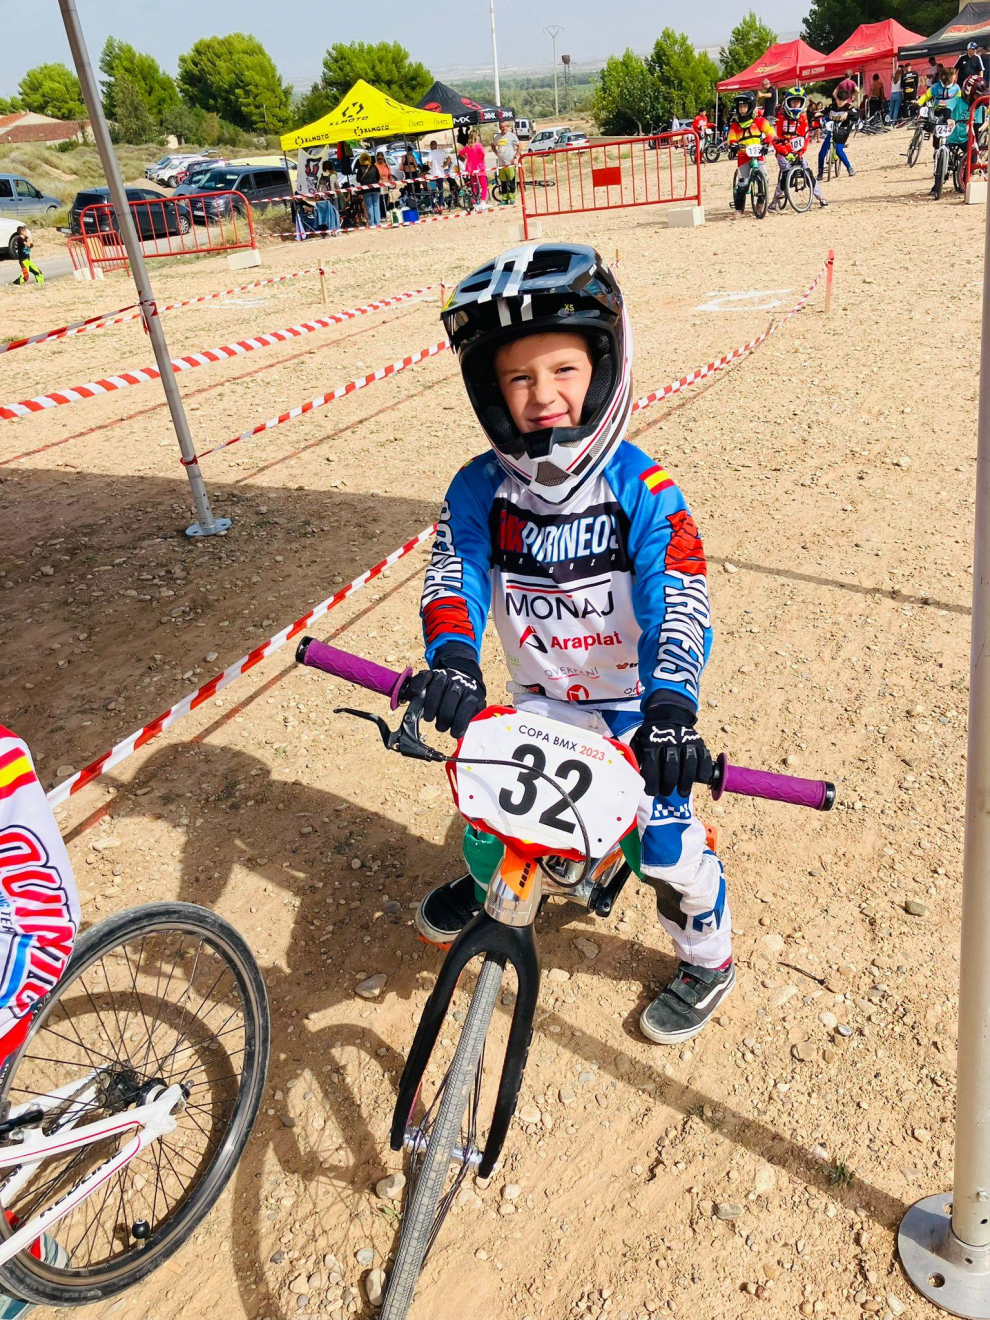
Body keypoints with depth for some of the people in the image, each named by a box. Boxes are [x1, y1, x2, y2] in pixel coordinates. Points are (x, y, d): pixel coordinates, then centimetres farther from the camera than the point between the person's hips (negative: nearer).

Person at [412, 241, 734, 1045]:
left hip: (637, 700, -3)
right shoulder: (480, 489, -13)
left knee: (666, 834, 0)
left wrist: (671, 701, -44)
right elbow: (453, 574, -21)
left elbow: (678, 599, -28)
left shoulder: (640, 488, -20)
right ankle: (485, 879, 50)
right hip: (540, 699, 3)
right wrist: (451, 653, -42)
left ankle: (709, 956, 32)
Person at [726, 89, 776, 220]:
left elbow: (770, 131, -7)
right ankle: (738, 209, 0)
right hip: (743, 155, 1)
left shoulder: (759, 121, 0)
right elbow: (731, 137, 0)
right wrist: (732, 144, -25)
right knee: (742, 182, -3)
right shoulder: (735, 125, 6)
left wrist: (766, 141, -28)